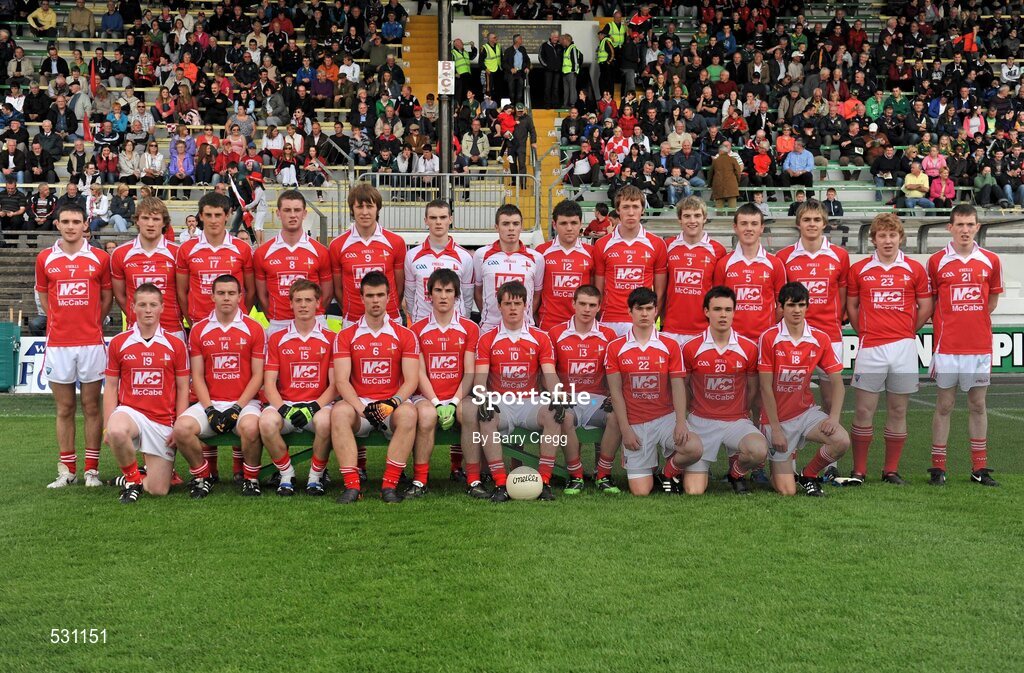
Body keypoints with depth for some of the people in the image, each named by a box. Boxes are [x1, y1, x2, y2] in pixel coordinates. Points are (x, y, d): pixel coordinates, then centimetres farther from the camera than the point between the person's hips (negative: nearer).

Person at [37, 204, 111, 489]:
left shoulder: (100, 258, 2)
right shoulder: (44, 259, 5)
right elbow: (42, 296, 16)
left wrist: (92, 324, 6)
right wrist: (61, 321, 10)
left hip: (92, 343, -1)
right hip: (57, 344, 1)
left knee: (92, 407, 3)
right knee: (64, 409, 7)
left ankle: (92, 470, 10)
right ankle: (67, 470, 14)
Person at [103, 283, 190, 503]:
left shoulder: (176, 345, 2)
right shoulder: (118, 343, 3)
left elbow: (183, 389, 4)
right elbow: (110, 387, 5)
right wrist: (107, 427, -5)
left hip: (163, 422, 0)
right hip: (130, 411, 0)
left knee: (158, 490, -8)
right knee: (116, 432, -38)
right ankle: (132, 478, -10)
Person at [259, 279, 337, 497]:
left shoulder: (330, 339, 7)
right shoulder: (277, 339, 11)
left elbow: (335, 384, 1)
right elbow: (269, 384, 5)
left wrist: (314, 406, -15)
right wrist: (283, 408, -14)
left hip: (319, 404, -1)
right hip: (285, 403, 1)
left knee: (325, 421, -36)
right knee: (267, 422, -32)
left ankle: (316, 476, -12)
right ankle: (286, 475, -8)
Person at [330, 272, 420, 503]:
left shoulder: (405, 336, 6)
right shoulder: (346, 336, 7)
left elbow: (411, 380, -1)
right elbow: (341, 380, -3)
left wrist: (394, 402, -22)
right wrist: (362, 408, -20)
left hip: (392, 404, 0)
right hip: (359, 402, 0)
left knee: (408, 413, -34)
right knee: (339, 412, -32)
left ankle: (390, 485, -29)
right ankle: (352, 485, -31)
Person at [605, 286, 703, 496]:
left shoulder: (670, 346, 4)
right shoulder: (615, 348, 2)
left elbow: (678, 386, -1)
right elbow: (616, 391, 0)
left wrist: (681, 422, -16)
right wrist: (625, 429, -8)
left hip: (666, 418, 1)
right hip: (635, 424, -1)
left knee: (694, 449, -29)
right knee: (640, 491, -10)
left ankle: (669, 472, 6)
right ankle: (650, 467, 28)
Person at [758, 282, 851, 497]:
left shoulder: (820, 339, -3)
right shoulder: (769, 338, -13)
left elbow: (837, 381, 1)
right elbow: (766, 388, -12)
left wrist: (834, 417, -14)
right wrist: (775, 429, -13)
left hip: (806, 411, 4)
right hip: (777, 417, -3)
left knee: (842, 441, -25)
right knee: (787, 491, -11)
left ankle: (809, 475, 5)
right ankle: (788, 458, 26)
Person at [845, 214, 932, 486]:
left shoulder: (915, 269, 5)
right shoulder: (859, 269, 5)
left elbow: (926, 306, 11)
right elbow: (851, 305, 13)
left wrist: (907, 331, 10)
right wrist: (864, 331, 6)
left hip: (903, 347, 1)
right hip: (869, 348, -1)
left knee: (898, 411, 5)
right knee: (864, 411, -1)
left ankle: (891, 470, 14)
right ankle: (858, 471, 7)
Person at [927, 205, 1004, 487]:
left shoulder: (990, 261, 4)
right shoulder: (936, 261, -2)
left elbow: (992, 300, 14)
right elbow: (929, 302, 7)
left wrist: (972, 320, 6)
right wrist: (946, 323, 1)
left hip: (980, 345, 2)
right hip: (947, 345, -2)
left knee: (978, 405, 8)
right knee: (944, 405, 3)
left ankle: (979, 468, 15)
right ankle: (938, 467, 10)